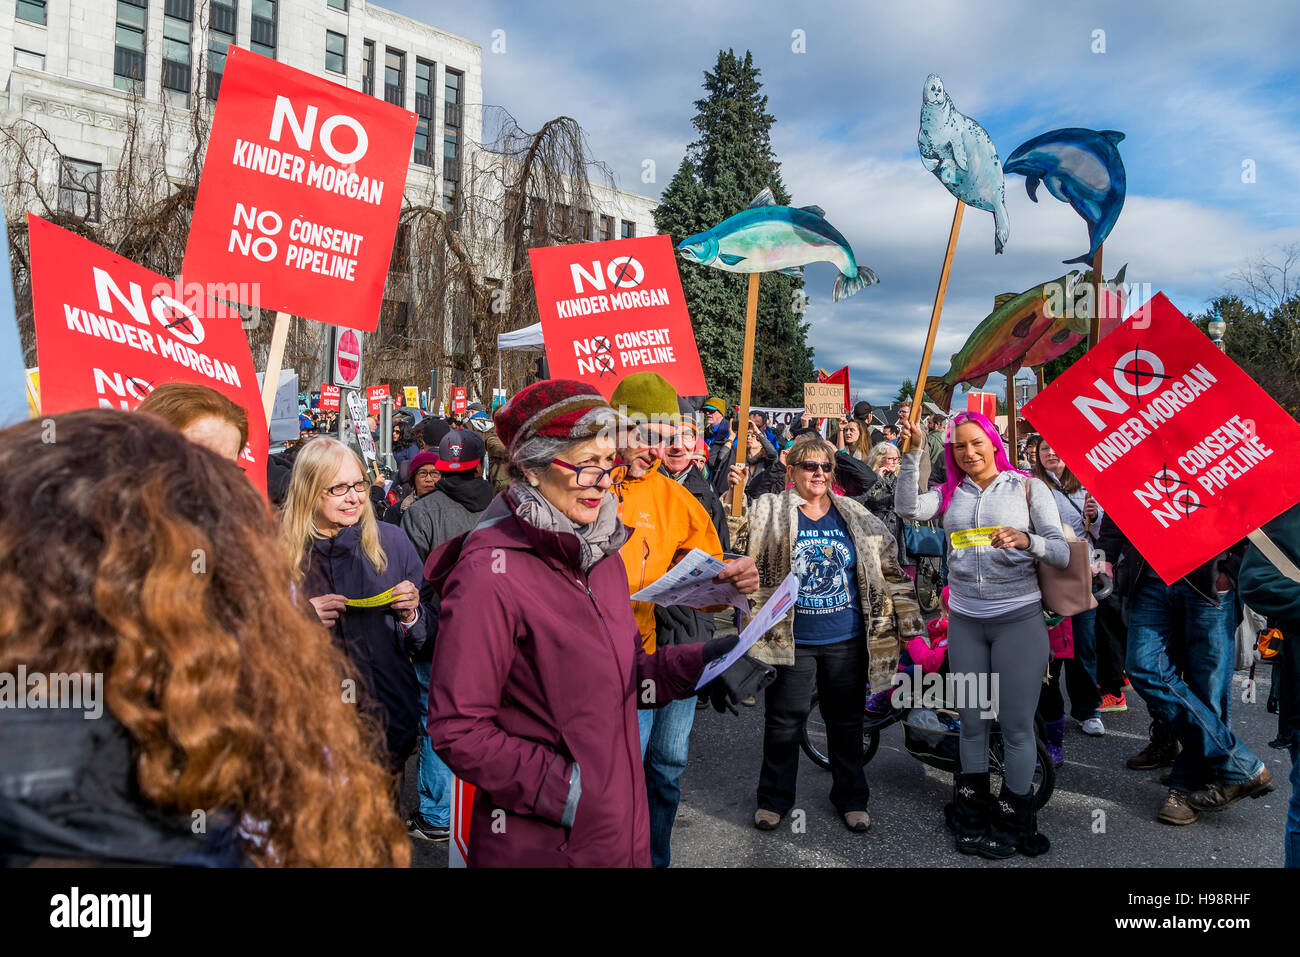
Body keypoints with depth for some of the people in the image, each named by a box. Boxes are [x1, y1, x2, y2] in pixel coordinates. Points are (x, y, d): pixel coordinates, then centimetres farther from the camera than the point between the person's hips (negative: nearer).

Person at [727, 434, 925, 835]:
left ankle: (851, 796, 34)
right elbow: (734, 542, -14)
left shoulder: (856, 517, 5)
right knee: (784, 721, 9)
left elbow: (889, 567, 9)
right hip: (792, 641, -2)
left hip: (846, 642, 2)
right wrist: (734, 497, -28)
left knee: (847, 721, 15)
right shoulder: (770, 512, -3)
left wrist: (907, 620, 9)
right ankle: (774, 797, 28)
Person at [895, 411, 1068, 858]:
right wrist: (914, 452, -16)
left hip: (1018, 618, -3)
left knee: (1017, 724, 0)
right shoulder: (950, 493, 8)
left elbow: (1062, 552, -5)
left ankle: (1013, 823, 18)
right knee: (972, 721, 12)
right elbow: (908, 508, -11)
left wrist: (1028, 540, -25)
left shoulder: (1028, 487, 1)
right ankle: (973, 820, 27)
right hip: (964, 620, 3)